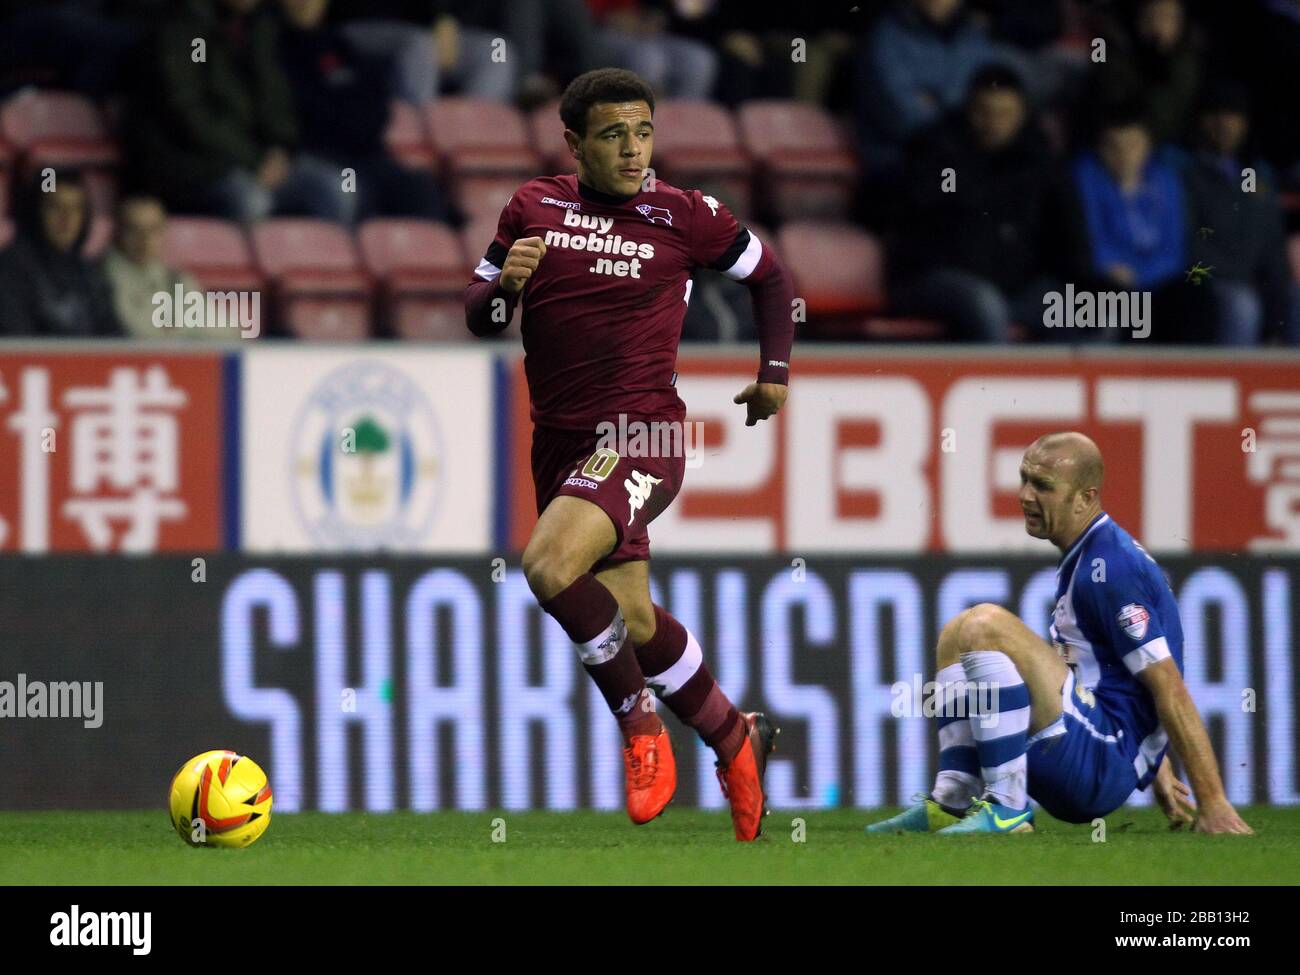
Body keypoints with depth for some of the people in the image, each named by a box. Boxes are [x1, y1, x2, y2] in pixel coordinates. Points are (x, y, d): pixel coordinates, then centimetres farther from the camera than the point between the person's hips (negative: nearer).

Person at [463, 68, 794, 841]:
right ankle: (735, 737, 28)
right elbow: (478, 317, 10)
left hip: (644, 435, -5)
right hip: (561, 442, 5)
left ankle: (638, 717, -11)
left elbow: (770, 275, 13)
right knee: (634, 624, 6)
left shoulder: (682, 216, -3)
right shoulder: (533, 209, 6)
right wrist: (504, 284, -11)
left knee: (549, 565, -28)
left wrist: (776, 372, 11)